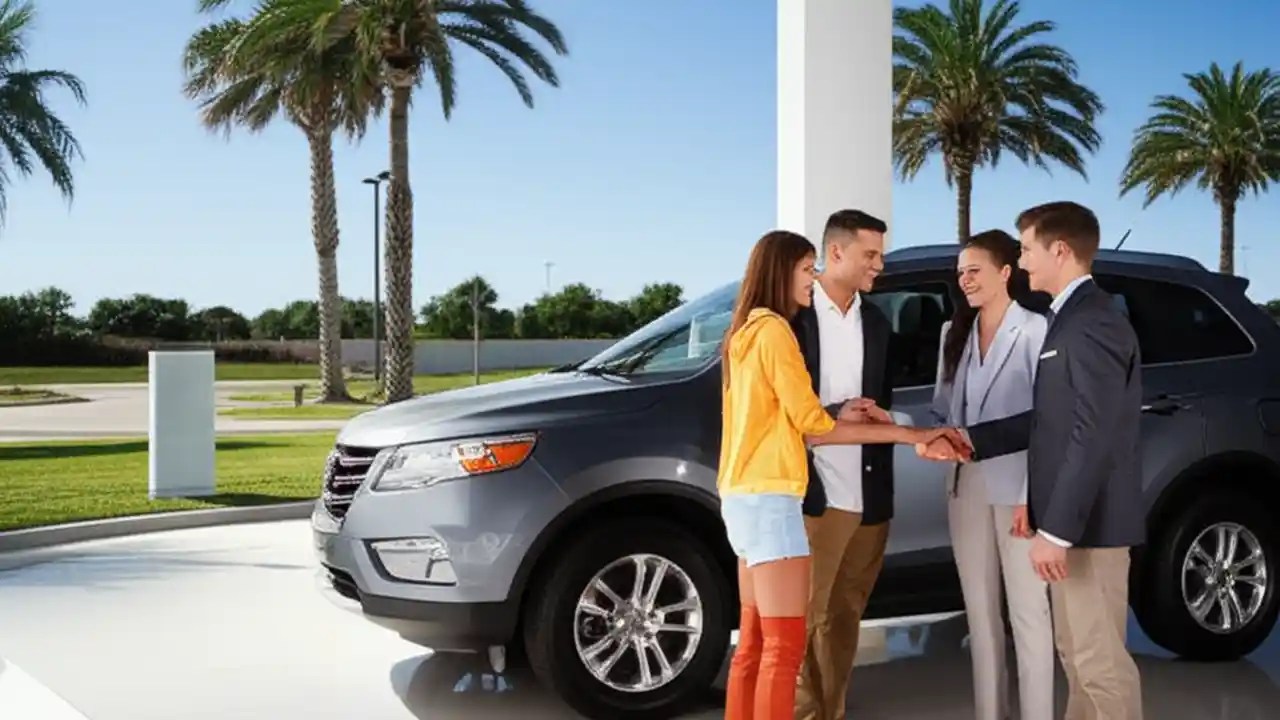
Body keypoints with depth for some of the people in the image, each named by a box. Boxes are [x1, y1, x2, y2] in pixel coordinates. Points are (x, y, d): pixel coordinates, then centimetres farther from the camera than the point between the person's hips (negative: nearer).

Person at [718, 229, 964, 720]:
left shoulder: (746, 332, 18)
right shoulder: (773, 330, -11)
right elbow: (810, 423, -11)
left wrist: (838, 420, 1)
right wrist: (908, 434, -6)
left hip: (746, 496, 10)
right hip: (767, 499, -10)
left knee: (754, 642, 10)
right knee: (784, 646, -9)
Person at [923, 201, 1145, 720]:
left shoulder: (1092, 323, -17)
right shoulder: (1073, 318, 16)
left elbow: (1093, 438, -23)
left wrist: (1055, 530, -23)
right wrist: (967, 441, 17)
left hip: (1086, 521, -11)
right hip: (1073, 519, 11)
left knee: (1098, 658, -4)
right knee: (1079, 655, 17)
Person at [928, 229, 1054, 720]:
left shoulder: (1035, 330, -8)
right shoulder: (955, 333, 12)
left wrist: (1033, 496, -16)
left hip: (1016, 487, -6)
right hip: (966, 484, 6)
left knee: (1027, 611, 0)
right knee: (980, 611, 11)